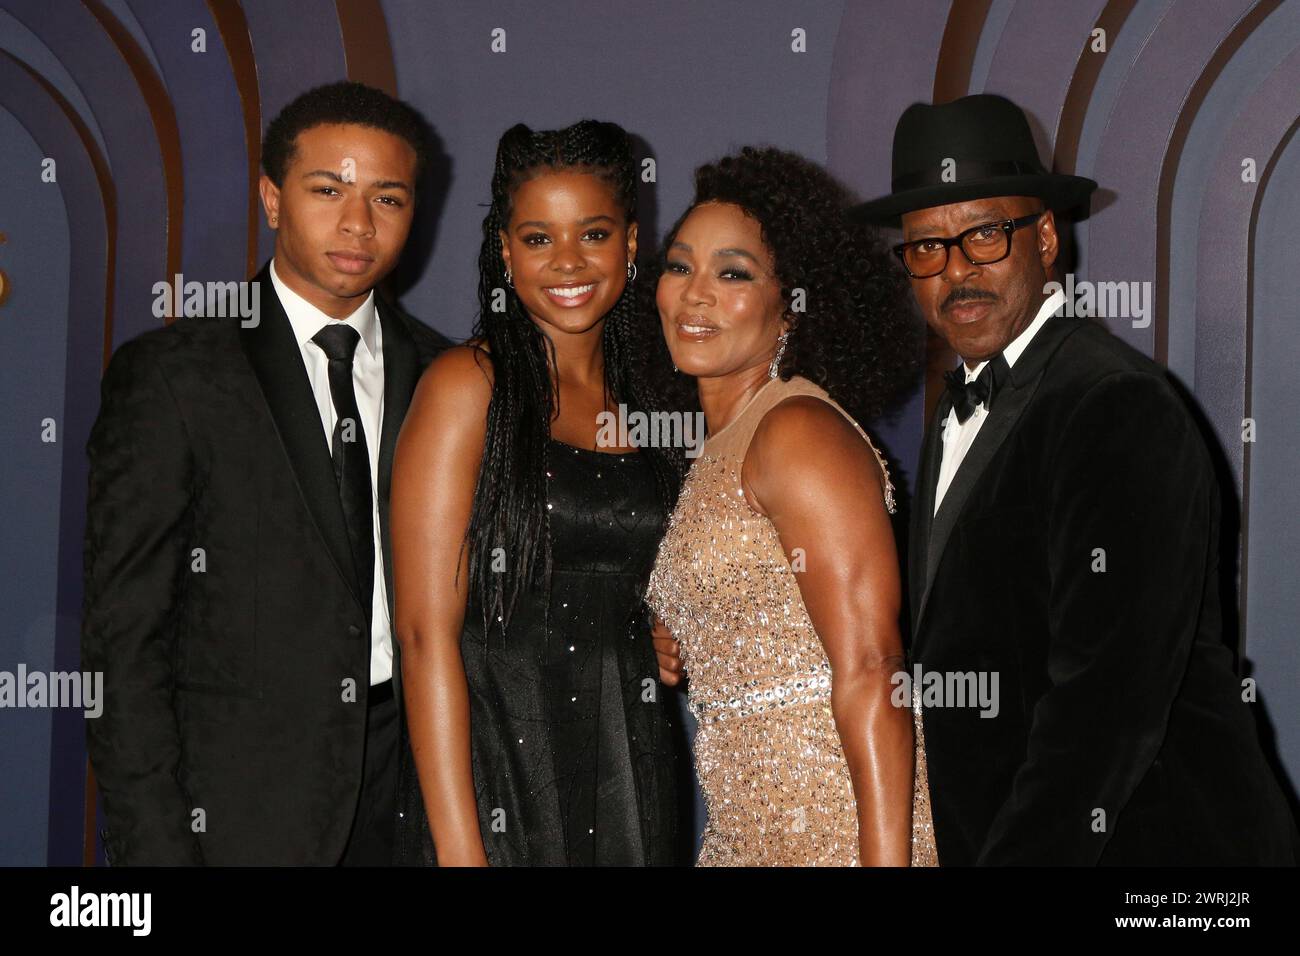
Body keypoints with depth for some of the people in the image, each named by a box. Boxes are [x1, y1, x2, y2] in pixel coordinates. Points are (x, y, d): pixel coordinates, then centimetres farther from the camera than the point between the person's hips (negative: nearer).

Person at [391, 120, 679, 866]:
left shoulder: (639, 399, 9)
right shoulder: (468, 385, -7)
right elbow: (426, 631, -13)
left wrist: (659, 646, 1)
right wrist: (458, 843, -18)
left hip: (631, 775, 5)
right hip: (499, 768, -5)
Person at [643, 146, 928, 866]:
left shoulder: (799, 432, -12)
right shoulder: (720, 450, 14)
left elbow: (869, 672, -18)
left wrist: (885, 861, -23)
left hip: (841, 827, -8)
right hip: (748, 827, 8)